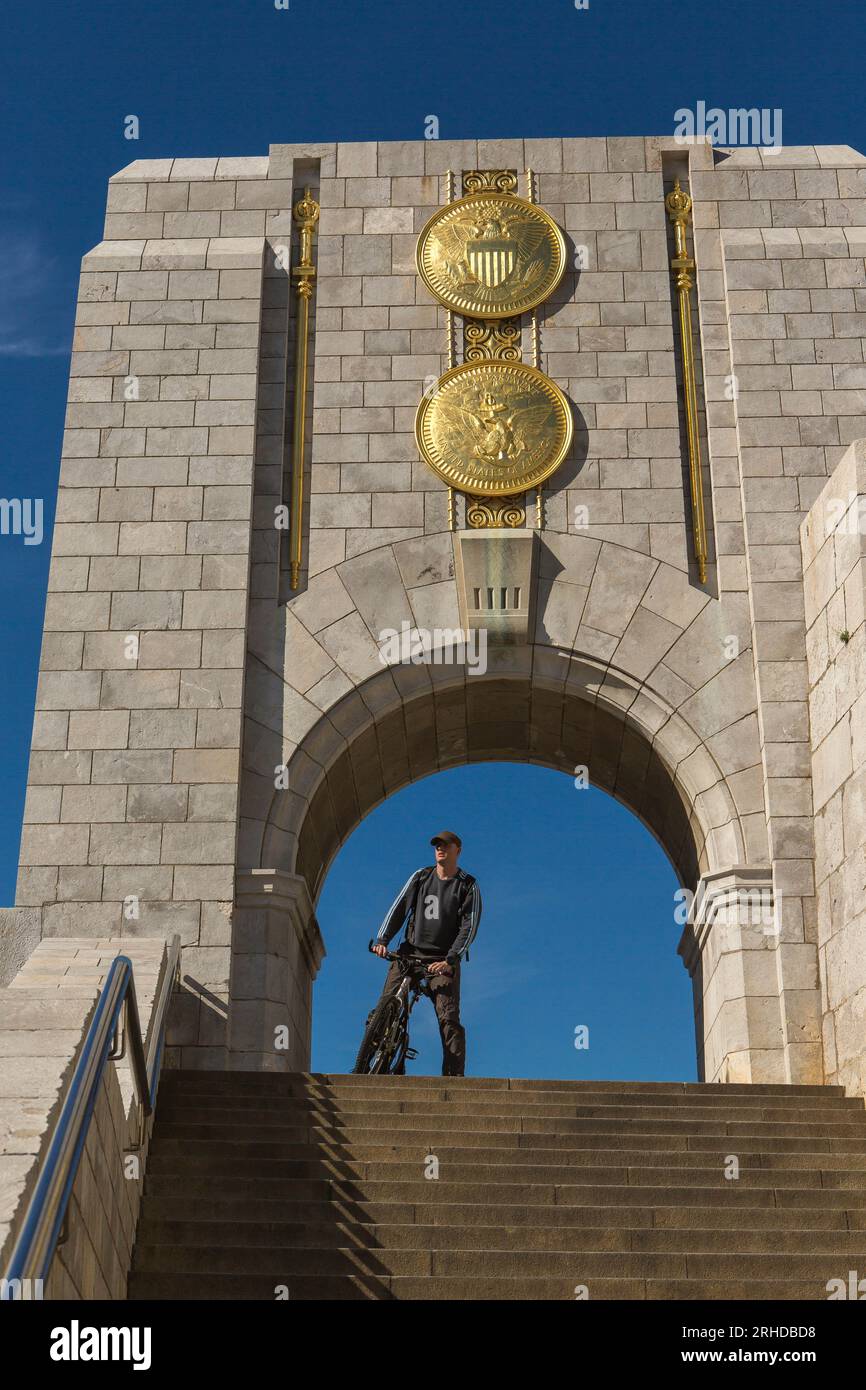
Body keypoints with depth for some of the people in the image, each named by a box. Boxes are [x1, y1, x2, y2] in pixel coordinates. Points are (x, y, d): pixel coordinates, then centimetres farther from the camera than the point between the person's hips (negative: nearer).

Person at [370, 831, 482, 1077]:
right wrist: (382, 940, -10)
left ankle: (455, 1077, -13)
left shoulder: (469, 887, 2)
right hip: (410, 953, 2)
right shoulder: (420, 877, 11)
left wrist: (450, 960, -19)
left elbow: (469, 927, -7)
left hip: (443, 960, -2)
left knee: (449, 1019, -13)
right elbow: (398, 908, 5)